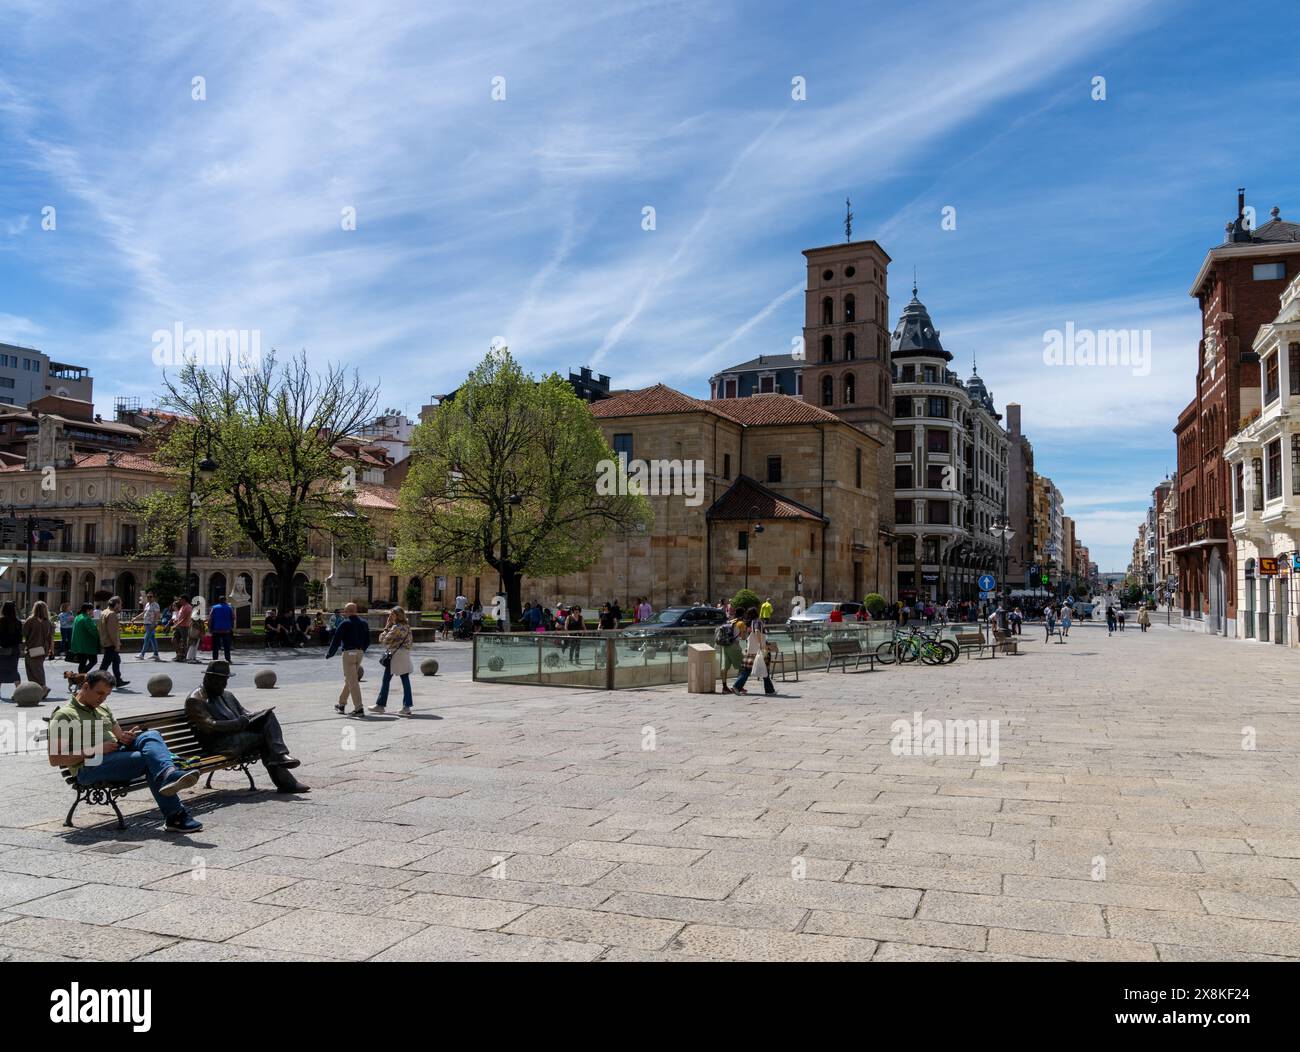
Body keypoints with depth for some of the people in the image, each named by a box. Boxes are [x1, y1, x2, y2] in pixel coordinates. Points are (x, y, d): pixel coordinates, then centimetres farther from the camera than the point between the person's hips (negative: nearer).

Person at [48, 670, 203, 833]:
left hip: (117, 754, 6)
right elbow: (55, 759, -7)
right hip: (89, 767, -6)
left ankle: (169, 774, -49)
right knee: (149, 759, -28)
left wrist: (125, 737, 0)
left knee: (151, 735, -25)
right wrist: (94, 750, -16)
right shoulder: (64, 715, 0)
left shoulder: (103, 709, 25)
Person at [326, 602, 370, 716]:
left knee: (352, 681, -7)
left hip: (348, 653, -7)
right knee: (348, 679, 20)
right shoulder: (363, 623, 10)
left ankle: (359, 708, -12)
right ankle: (342, 704, 31)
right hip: (360, 653, 7)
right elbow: (367, 641, 14)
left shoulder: (344, 624, -9)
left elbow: (336, 640, -8)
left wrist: (329, 654, 3)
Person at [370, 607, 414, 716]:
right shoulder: (407, 627, 11)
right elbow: (410, 641, 16)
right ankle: (407, 706, 0)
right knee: (405, 680, 4)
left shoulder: (396, 627, -14)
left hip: (395, 655, -7)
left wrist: (387, 627, -4)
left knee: (386, 680, 4)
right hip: (405, 655, 7)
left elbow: (384, 640, -12)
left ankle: (380, 705, 13)